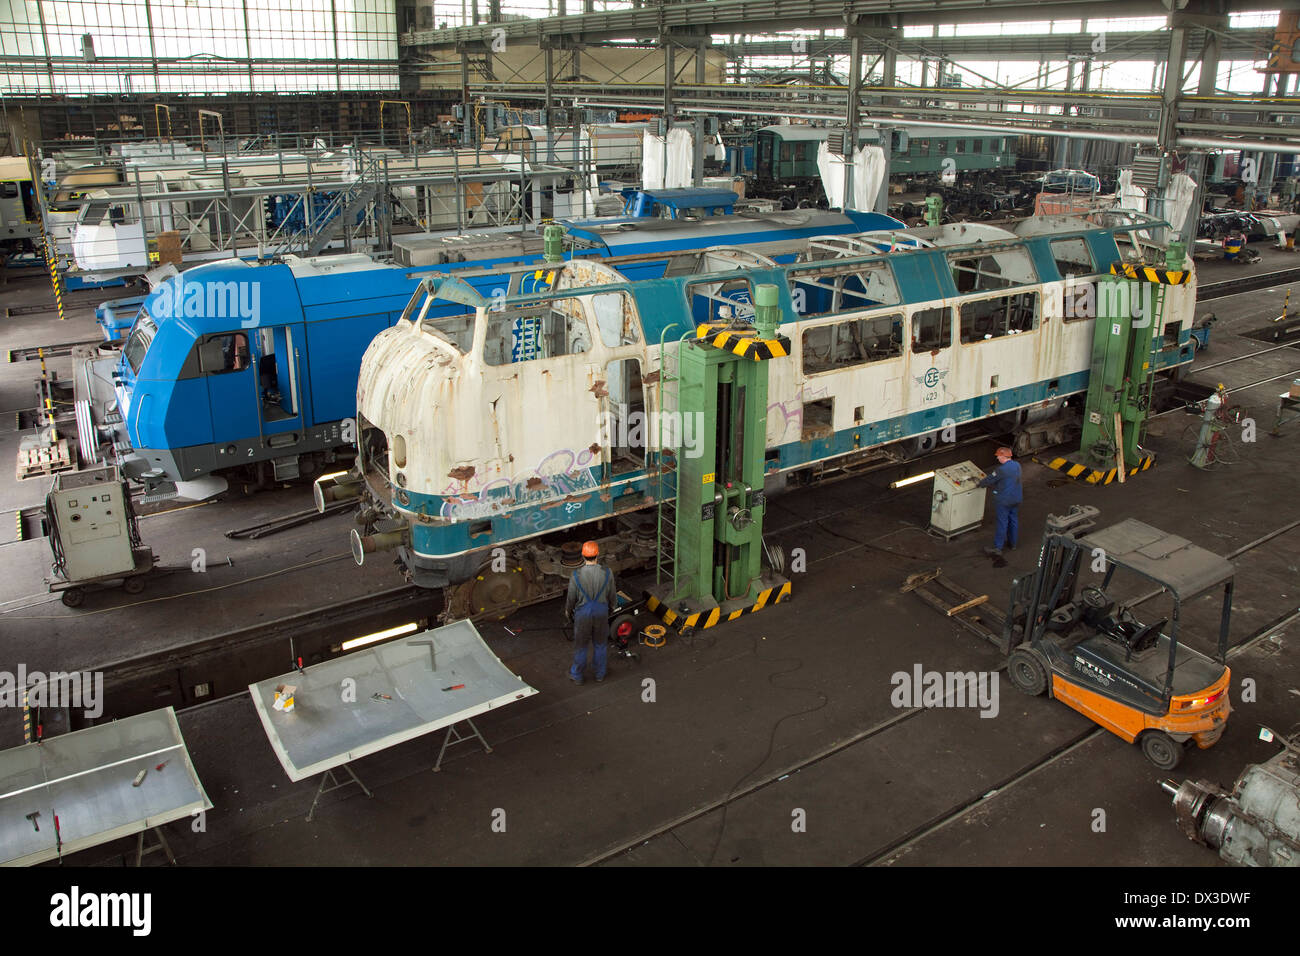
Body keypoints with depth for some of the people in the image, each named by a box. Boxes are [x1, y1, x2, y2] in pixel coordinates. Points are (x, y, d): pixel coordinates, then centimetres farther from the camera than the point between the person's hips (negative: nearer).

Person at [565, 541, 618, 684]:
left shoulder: (576, 575, -23)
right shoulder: (607, 573, -19)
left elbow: (571, 597, -9)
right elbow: (612, 596, -5)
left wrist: (568, 610, 12)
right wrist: (613, 604, 18)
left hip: (583, 614, -1)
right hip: (601, 613, 1)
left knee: (580, 644, 19)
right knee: (600, 643, 22)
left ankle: (577, 675, 37)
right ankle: (600, 674, 39)